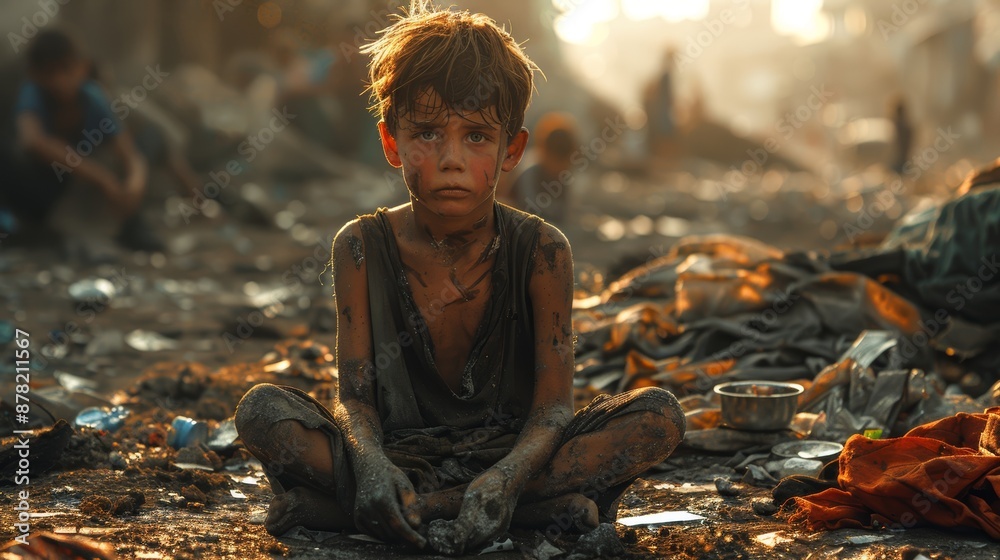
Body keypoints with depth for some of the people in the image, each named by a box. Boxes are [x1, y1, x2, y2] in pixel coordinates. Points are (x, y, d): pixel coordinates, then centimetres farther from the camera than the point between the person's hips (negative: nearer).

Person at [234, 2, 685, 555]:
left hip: (510, 452, 1)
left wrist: (507, 476, -34)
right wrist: (372, 465, -32)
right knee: (262, 410, -22)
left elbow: (553, 406, -12)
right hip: (400, 454, 0)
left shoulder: (540, 250, -7)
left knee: (659, 415, -24)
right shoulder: (363, 246, -4)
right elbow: (353, 396, -8)